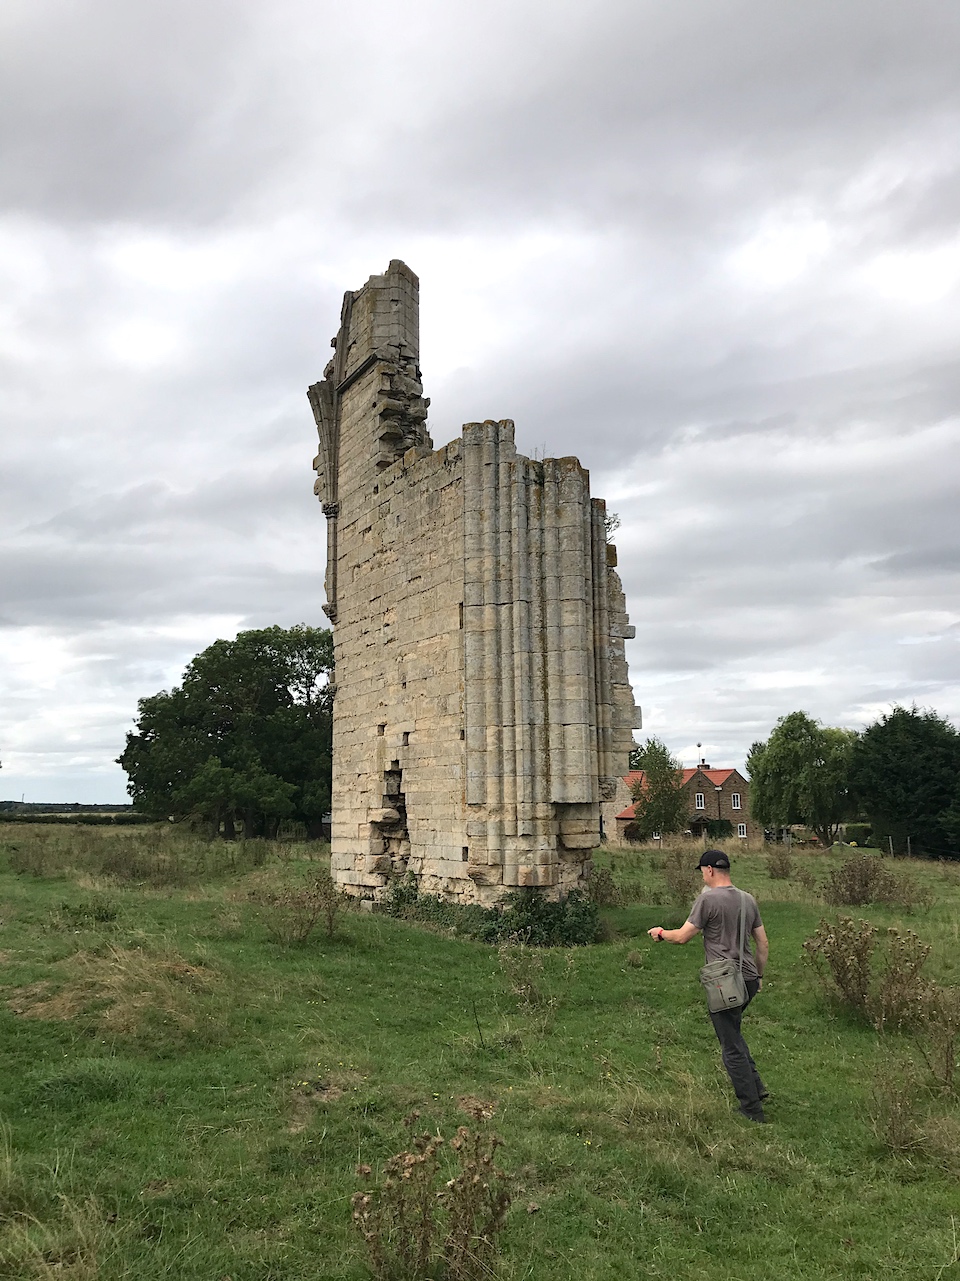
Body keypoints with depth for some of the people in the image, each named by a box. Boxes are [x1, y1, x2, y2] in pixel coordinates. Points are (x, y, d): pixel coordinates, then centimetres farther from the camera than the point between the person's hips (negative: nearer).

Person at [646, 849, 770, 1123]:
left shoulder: (708, 899, -13)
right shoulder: (748, 900, 9)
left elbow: (683, 936, -9)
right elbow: (763, 943, 14)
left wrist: (660, 933, 10)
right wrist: (759, 975, 26)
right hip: (748, 978, 8)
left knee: (731, 1047, 1)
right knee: (732, 1033, 28)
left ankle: (752, 1108, 6)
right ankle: (756, 1087, 23)